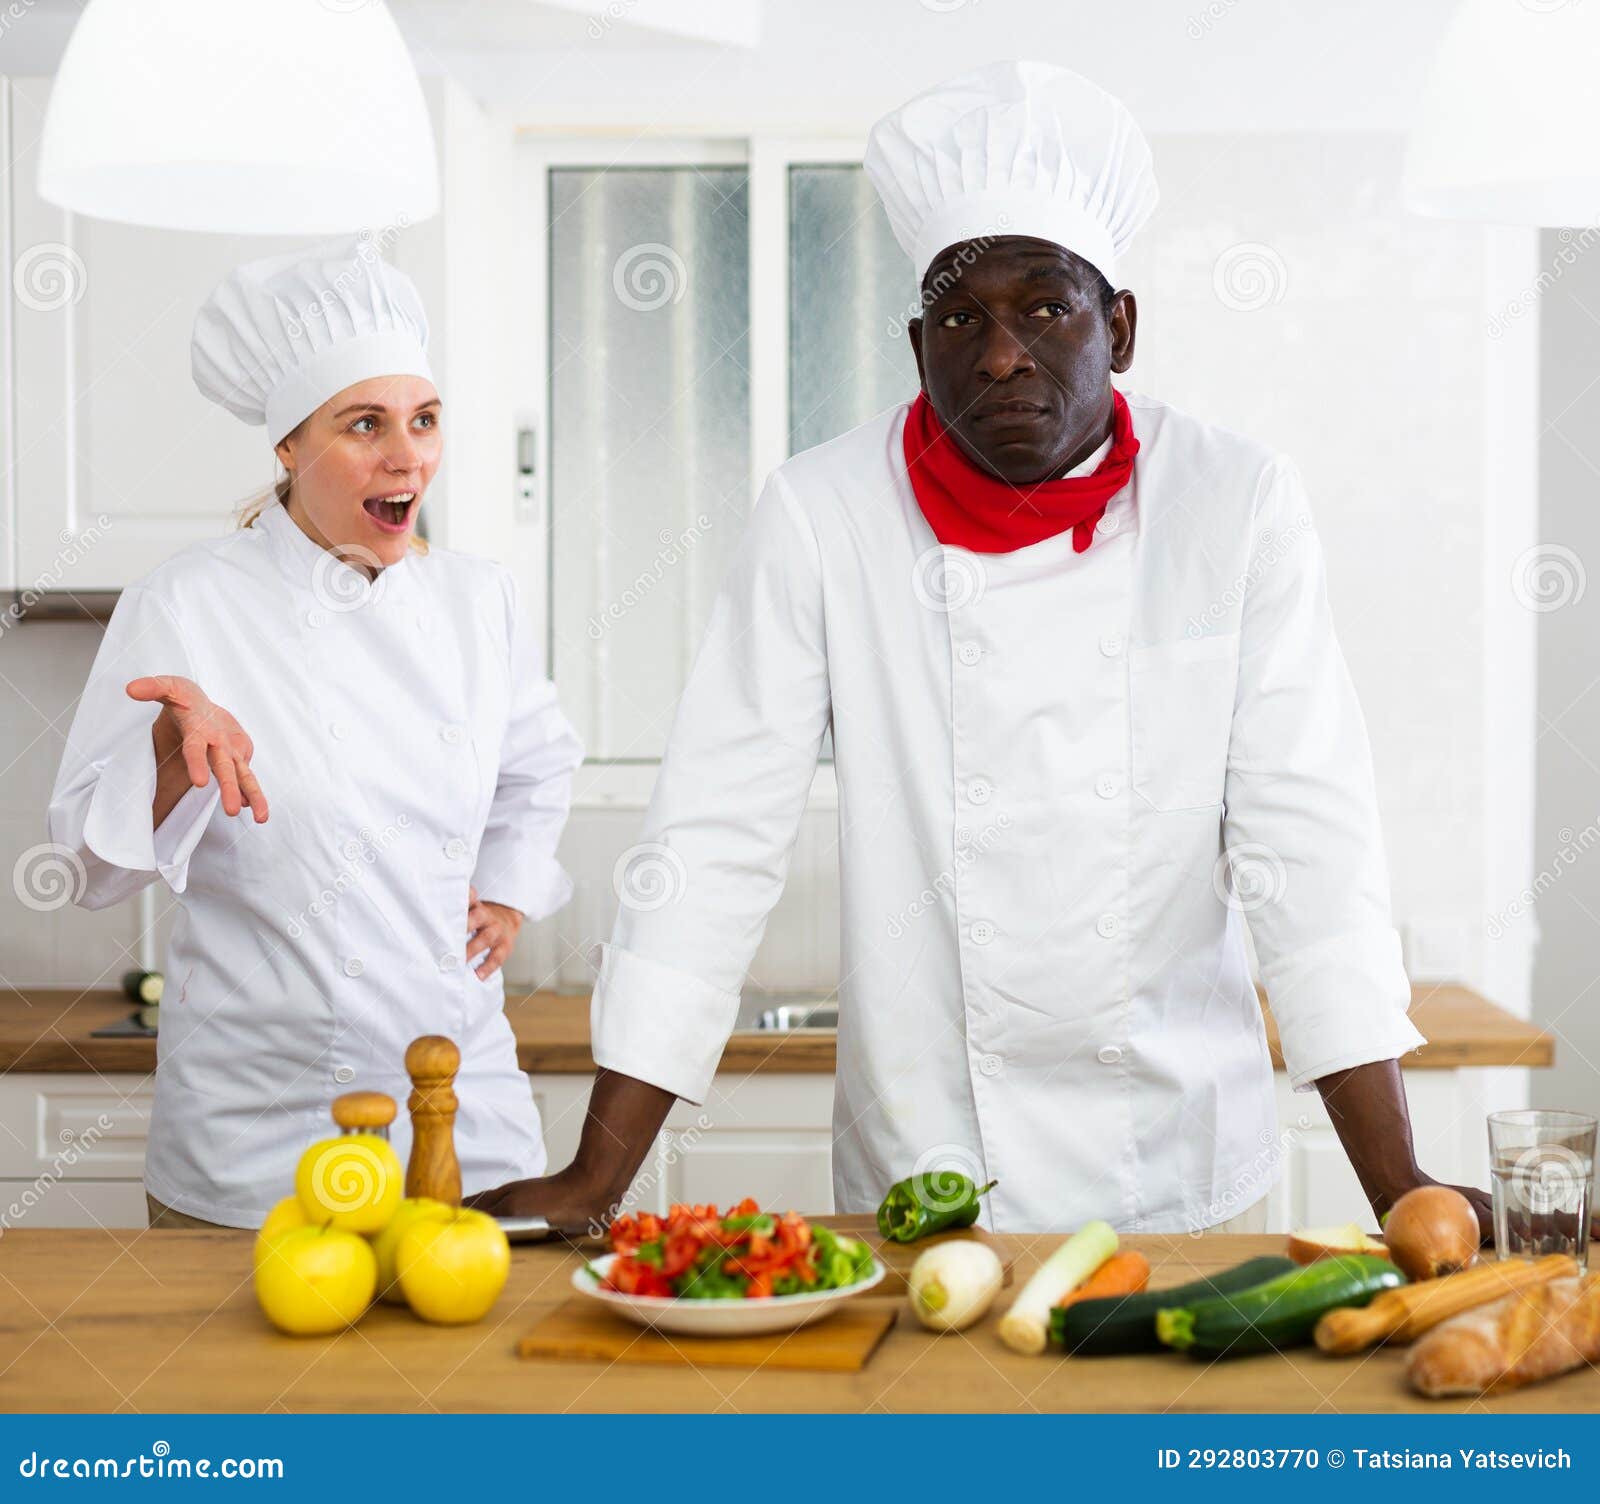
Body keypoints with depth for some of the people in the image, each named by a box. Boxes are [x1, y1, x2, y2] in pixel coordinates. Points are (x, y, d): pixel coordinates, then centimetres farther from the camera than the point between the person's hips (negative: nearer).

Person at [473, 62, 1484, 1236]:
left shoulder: (1240, 504, -7)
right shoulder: (822, 514, -8)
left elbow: (1308, 843, -8)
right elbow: (717, 841, -9)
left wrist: (1397, 1188, -14)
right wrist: (594, 1181, -13)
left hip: (1182, 1174, 1)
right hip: (919, 1175, 0)